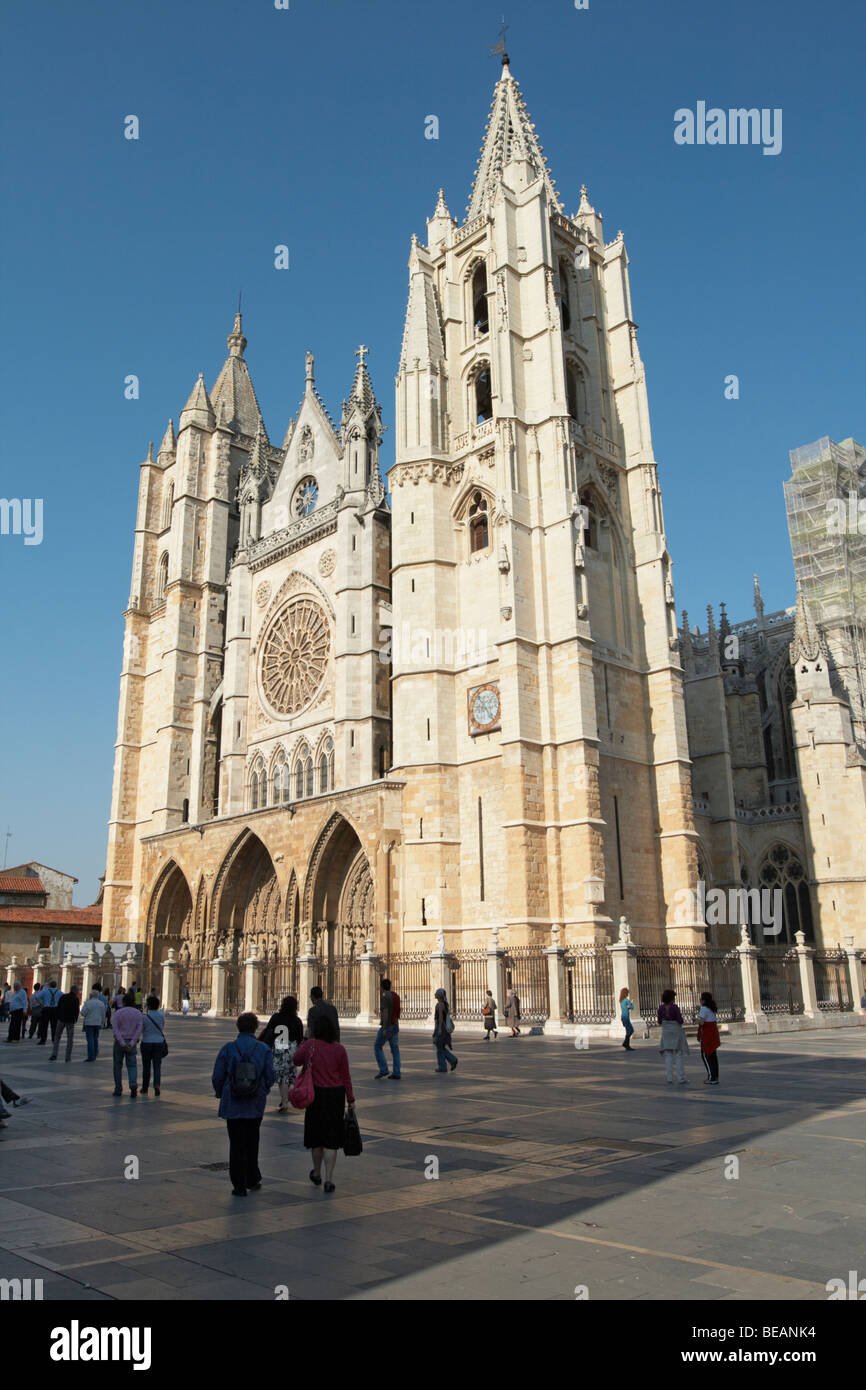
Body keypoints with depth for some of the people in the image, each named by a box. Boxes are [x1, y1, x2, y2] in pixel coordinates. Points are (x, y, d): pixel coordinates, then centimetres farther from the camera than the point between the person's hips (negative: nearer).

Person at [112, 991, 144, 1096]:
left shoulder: (118, 1013, -6)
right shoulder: (138, 1013, 0)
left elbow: (115, 1029, -14)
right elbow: (139, 1029, -9)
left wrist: (122, 1043, -16)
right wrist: (131, 1043, -11)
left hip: (119, 1042, -1)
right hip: (132, 1043, 2)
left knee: (118, 1066, 13)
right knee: (132, 1066, 7)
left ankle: (118, 1089, 15)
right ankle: (133, 1086, -15)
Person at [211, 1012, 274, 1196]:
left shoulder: (227, 1049, -8)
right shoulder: (264, 1050, -5)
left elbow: (217, 1077, -6)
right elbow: (270, 1077, -3)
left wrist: (220, 1094, 13)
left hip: (233, 1105, -2)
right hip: (256, 1105, 2)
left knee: (236, 1144, 7)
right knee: (252, 1142, 19)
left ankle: (239, 1186, 9)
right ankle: (252, 1180, 27)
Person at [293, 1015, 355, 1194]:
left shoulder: (310, 1045, -8)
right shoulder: (339, 1049, -7)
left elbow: (296, 1061, 10)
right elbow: (346, 1076, -3)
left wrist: (303, 1043, 22)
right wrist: (351, 1099, 5)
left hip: (316, 1094, 0)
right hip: (336, 1095, 0)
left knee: (316, 1136, 16)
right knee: (331, 1138, 6)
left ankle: (317, 1174, 33)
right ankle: (329, 1179, 3)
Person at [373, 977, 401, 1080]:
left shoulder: (384, 997, -13)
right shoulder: (395, 996, 13)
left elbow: (385, 1012, -21)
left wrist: (385, 1029, -23)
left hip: (387, 1026, -8)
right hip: (395, 1026, 8)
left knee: (377, 1047, 6)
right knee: (395, 1049, 5)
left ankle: (383, 1069, 0)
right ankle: (396, 1074, 2)